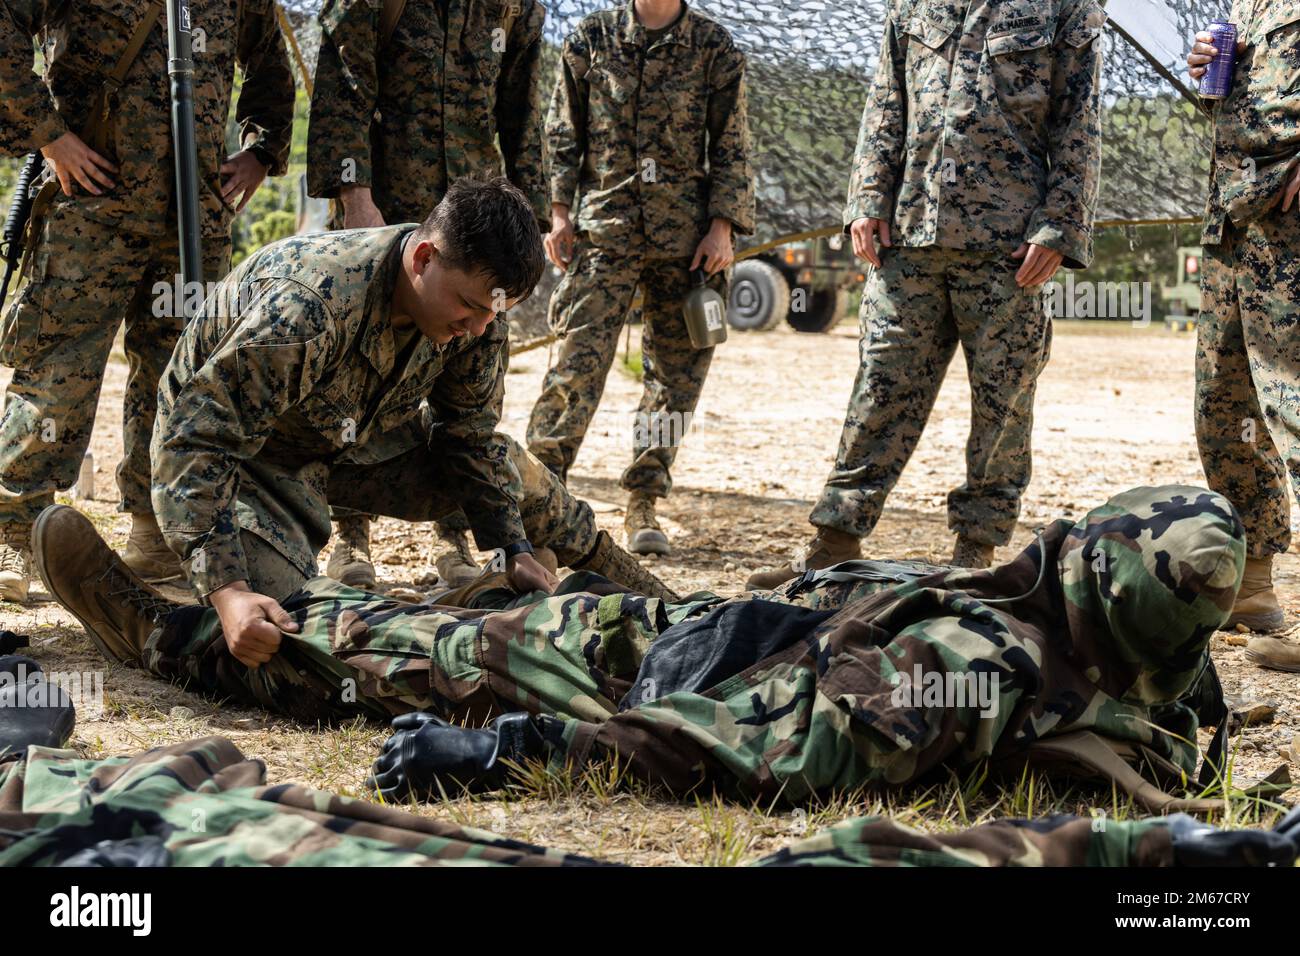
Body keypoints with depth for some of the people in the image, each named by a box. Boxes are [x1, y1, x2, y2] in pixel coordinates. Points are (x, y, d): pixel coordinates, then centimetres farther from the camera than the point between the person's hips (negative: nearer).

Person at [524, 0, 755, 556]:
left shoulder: (714, 48, 5)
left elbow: (731, 149, 5)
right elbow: (563, 134, 9)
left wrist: (722, 227, -3)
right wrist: (558, 211, 1)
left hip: (685, 232, 1)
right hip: (604, 224, -1)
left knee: (677, 369, 4)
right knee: (579, 358, -10)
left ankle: (643, 505, 13)